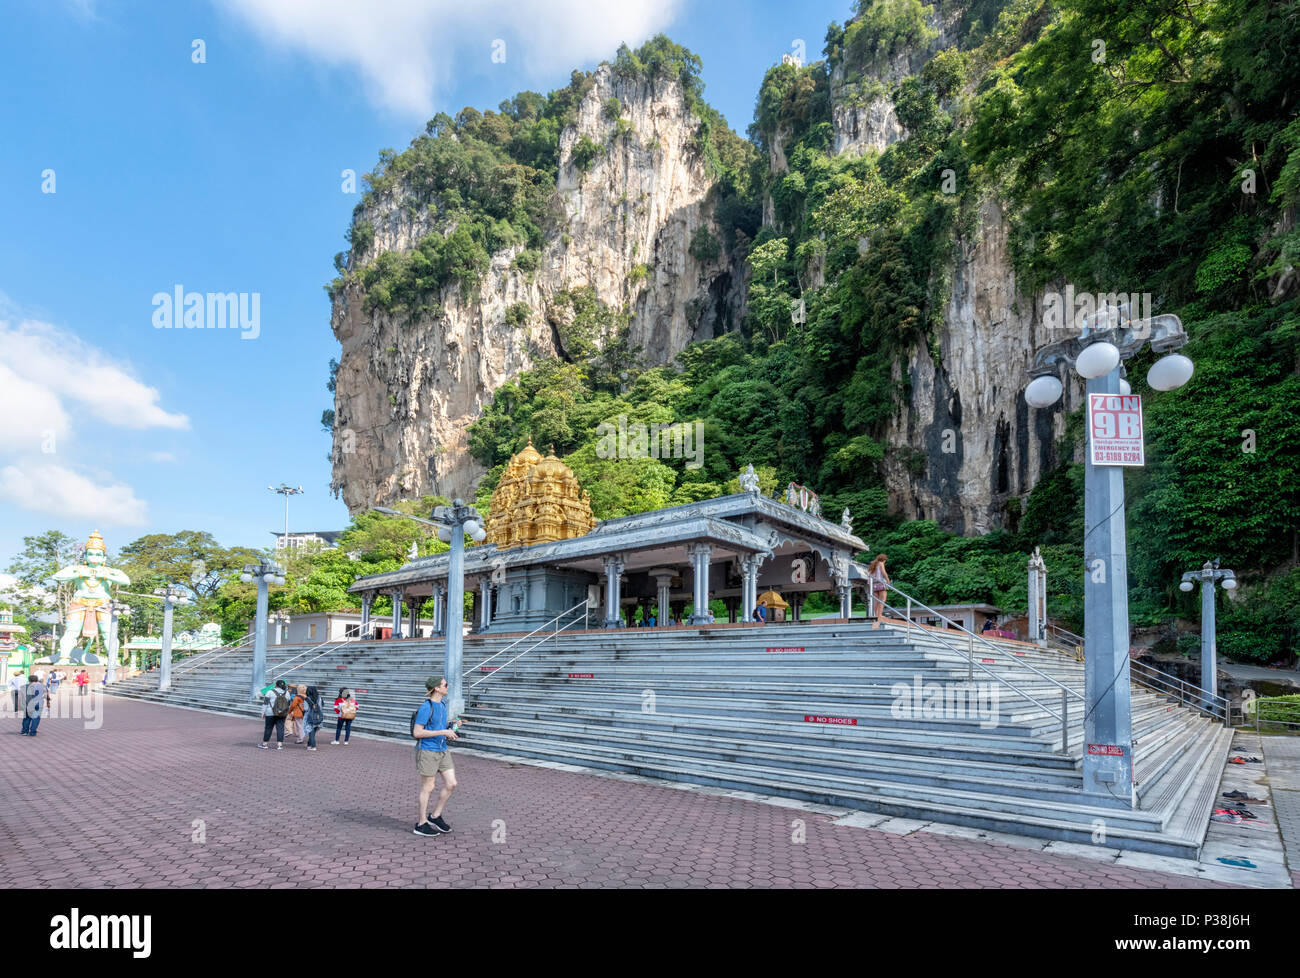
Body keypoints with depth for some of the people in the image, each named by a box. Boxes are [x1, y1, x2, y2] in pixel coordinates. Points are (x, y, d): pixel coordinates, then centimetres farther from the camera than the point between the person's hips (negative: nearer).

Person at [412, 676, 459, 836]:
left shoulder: (442, 705, 11)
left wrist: (452, 727, 5)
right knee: (428, 787, 2)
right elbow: (417, 733, -20)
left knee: (451, 784, 4)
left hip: (442, 750, 8)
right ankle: (421, 824, 15)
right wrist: (443, 732, -20)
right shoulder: (426, 707, -16)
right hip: (427, 751, -8)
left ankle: (436, 816, 19)